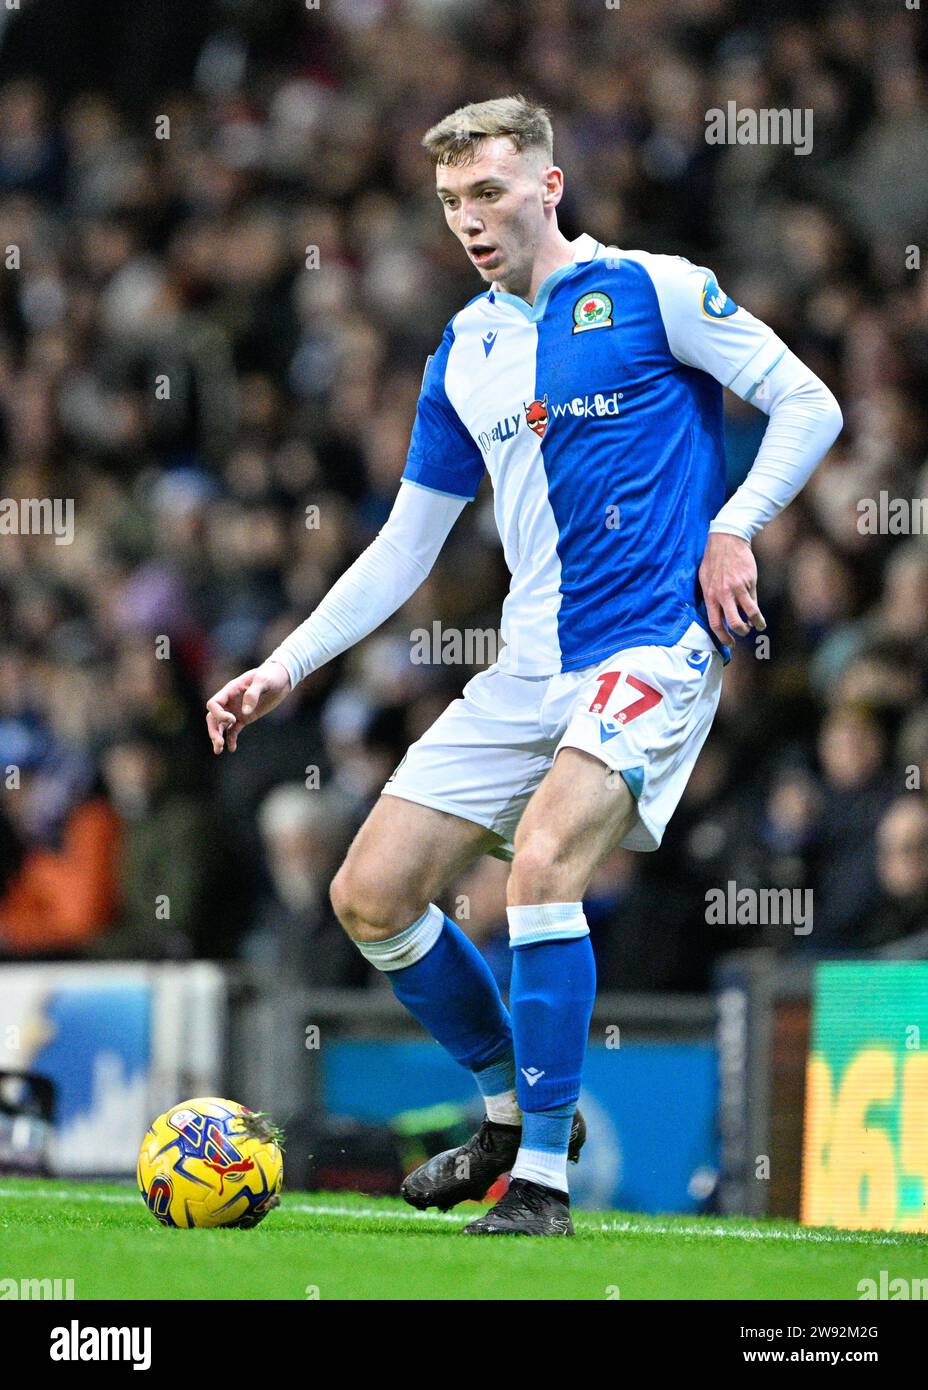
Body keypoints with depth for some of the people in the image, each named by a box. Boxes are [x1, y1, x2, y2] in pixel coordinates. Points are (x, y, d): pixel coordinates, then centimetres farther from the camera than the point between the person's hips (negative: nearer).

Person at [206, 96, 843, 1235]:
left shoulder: (649, 291, -3)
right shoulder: (462, 358, 14)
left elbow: (808, 405, -1)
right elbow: (403, 549, 19)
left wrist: (731, 529, -13)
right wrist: (286, 667, 11)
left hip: (654, 645, -7)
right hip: (528, 669, 7)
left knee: (541, 865, -28)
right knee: (370, 897, 1)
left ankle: (543, 1178, -19)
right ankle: (515, 1111, 22)